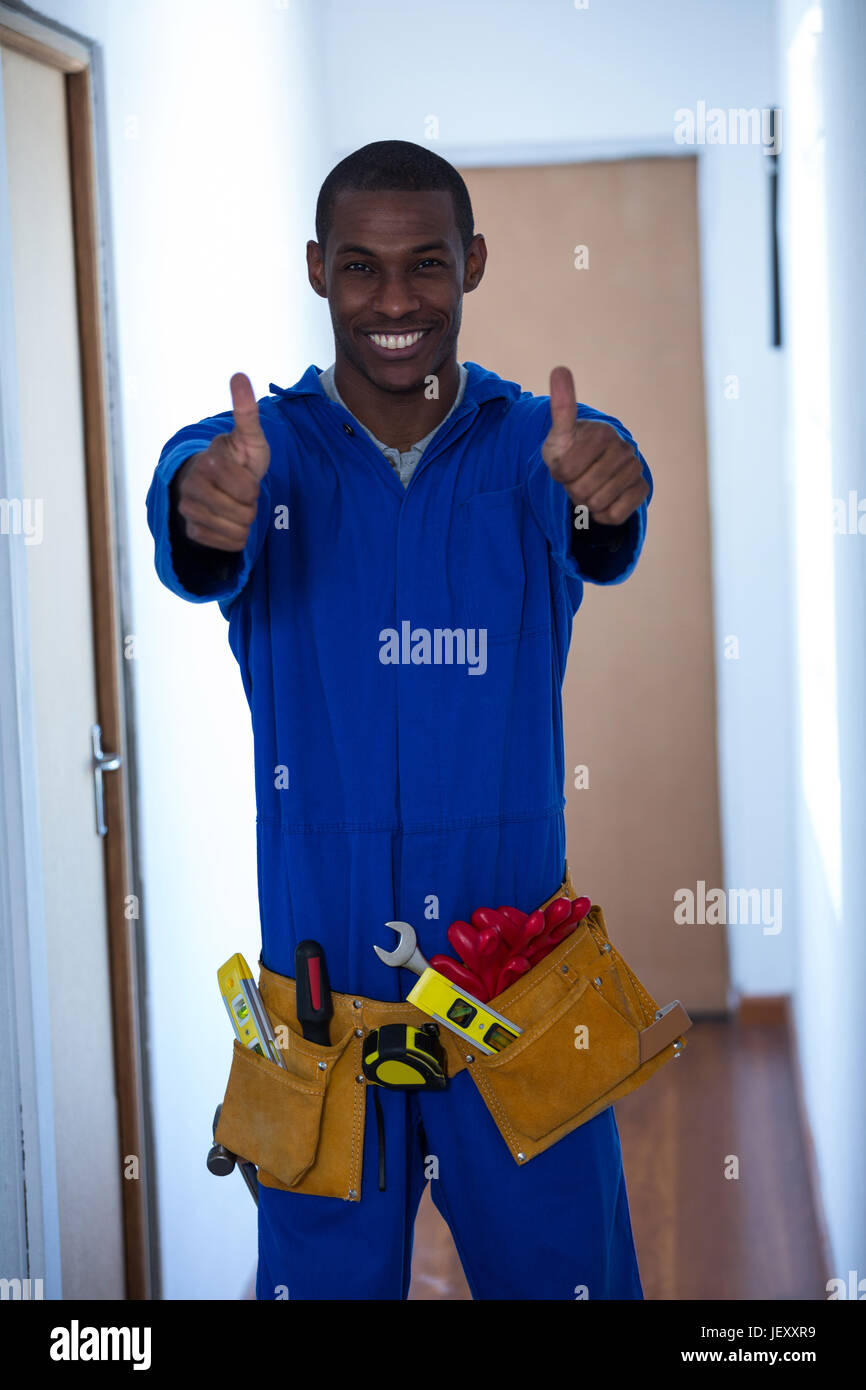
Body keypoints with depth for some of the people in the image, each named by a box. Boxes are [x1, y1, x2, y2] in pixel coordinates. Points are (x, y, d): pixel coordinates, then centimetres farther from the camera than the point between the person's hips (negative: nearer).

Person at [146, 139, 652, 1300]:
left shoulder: (539, 444, -2)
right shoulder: (250, 452, -3)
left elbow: (602, 545, -24)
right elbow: (192, 548, -26)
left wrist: (608, 494, -49)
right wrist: (204, 508, -50)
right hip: (320, 980, 0)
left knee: (567, 1275, 11)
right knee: (326, 1278, 12)